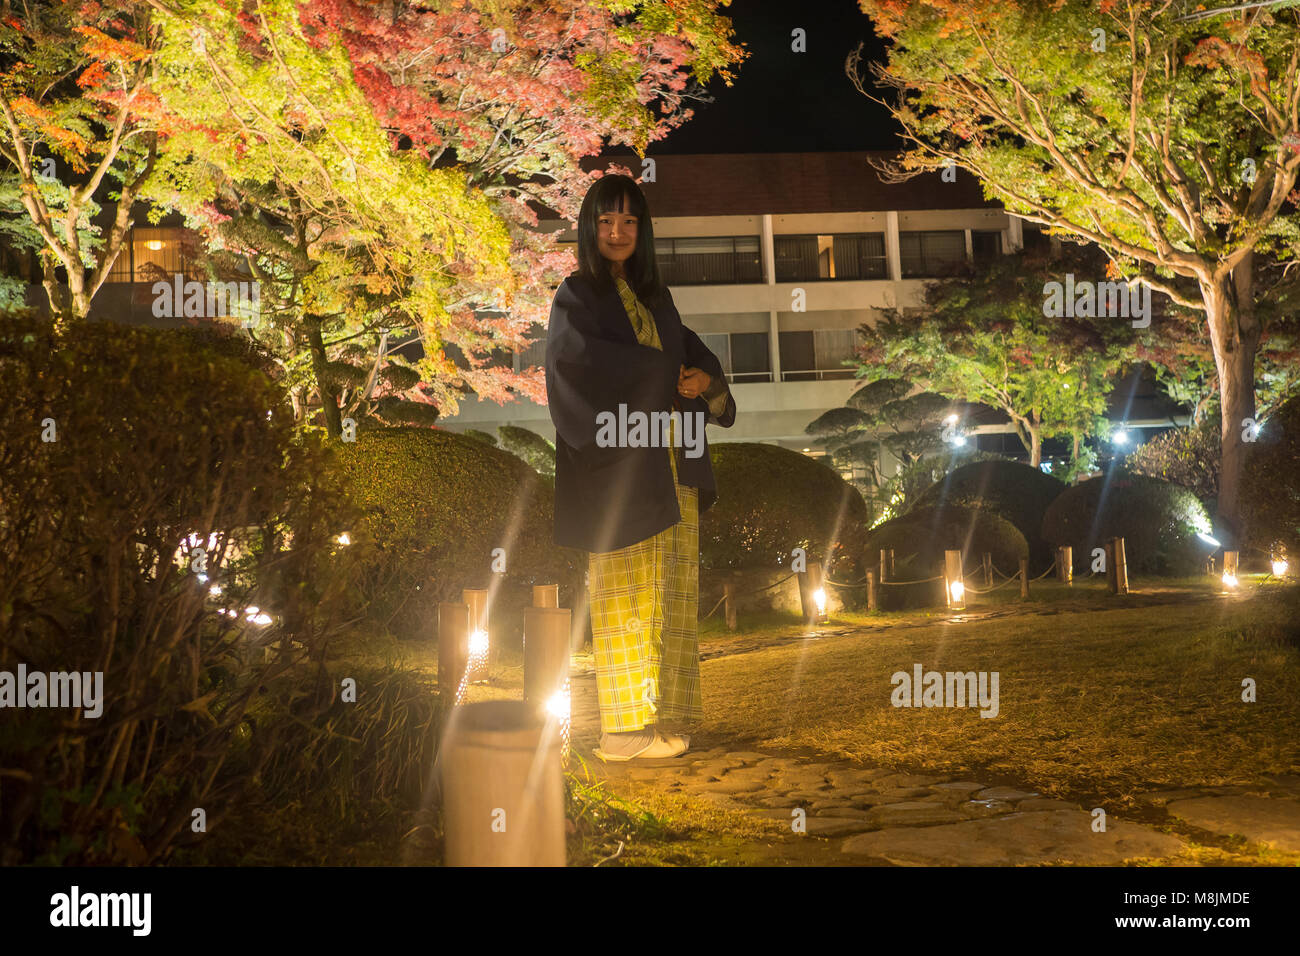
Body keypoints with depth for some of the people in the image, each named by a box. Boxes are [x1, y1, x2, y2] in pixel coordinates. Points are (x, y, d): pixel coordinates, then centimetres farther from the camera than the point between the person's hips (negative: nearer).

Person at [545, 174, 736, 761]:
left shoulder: (654, 295, 20)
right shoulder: (577, 296, 1)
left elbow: (690, 351, 17)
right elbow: (587, 360, -16)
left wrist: (704, 381, -7)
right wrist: (669, 377, -8)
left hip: (672, 468, 6)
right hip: (618, 469, -6)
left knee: (671, 596, 4)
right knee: (626, 596, -6)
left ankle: (662, 715, 11)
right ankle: (624, 729, -2)